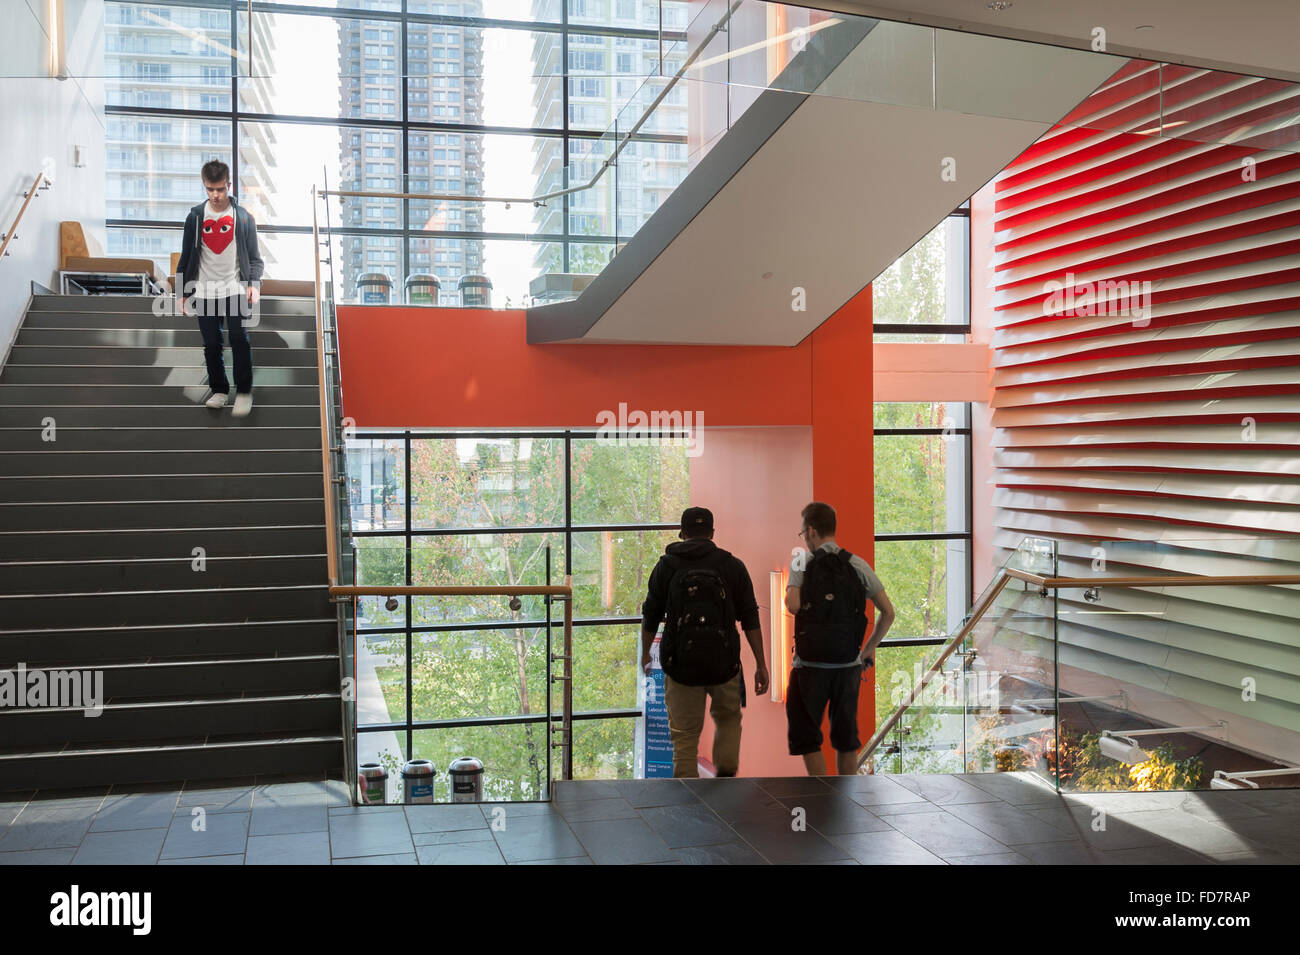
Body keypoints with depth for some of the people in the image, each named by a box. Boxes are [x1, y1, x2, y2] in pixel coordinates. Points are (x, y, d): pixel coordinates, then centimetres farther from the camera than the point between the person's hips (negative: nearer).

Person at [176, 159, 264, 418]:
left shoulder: (243, 217, 0)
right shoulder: (195, 216, 4)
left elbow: (254, 257, 3)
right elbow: (186, 257, 10)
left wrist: (254, 283, -13)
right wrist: (183, 292, 8)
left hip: (235, 289, -2)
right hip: (204, 290, 2)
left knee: (240, 340, -12)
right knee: (211, 344, 6)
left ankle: (244, 392, -2)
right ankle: (219, 389, 19)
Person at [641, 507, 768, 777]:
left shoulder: (666, 566, 4)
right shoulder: (732, 565, 4)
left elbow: (650, 617, 9)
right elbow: (750, 619, 1)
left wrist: (645, 654, 25)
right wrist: (761, 665, 4)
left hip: (681, 664, 0)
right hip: (724, 663, 1)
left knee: (685, 736, 7)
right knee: (728, 718, 24)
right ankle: (726, 774, 12)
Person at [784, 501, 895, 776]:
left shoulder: (802, 561, -4)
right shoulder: (858, 565, 5)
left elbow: (793, 606, -19)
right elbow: (888, 612, 2)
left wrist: (788, 595, 4)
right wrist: (869, 648, 14)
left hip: (810, 664, -3)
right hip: (849, 664, 3)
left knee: (805, 736, 9)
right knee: (846, 734, 16)